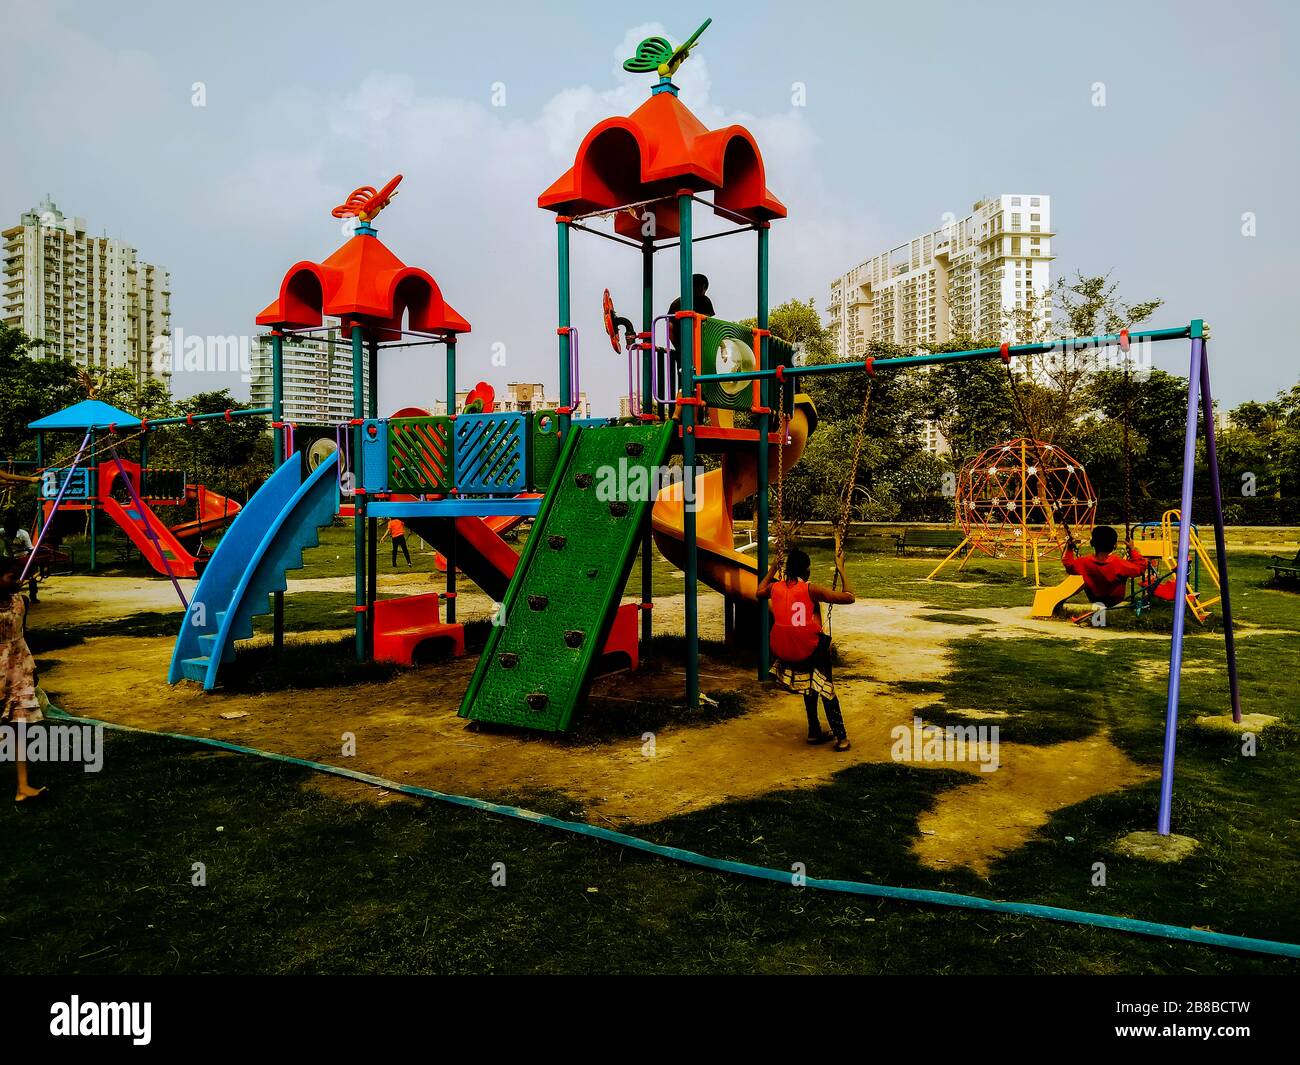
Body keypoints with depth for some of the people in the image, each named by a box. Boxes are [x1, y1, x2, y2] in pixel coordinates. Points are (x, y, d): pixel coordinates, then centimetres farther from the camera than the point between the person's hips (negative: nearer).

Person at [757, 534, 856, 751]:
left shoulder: (775, 587, 4)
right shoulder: (811, 589, -10)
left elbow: (759, 592, 29)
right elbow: (849, 597, -9)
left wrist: (772, 569, 34)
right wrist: (841, 569, -1)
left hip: (781, 651, 5)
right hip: (809, 652, -5)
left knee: (809, 685, 30)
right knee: (826, 687, 18)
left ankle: (815, 731, 35)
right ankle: (841, 737, 15)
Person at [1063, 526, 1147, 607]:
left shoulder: (1084, 563, -27)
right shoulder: (1119, 564, -33)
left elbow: (1068, 564, -6)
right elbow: (1141, 568, -18)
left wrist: (1069, 548, 1)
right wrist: (1132, 549, -13)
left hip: (1093, 599, 1)